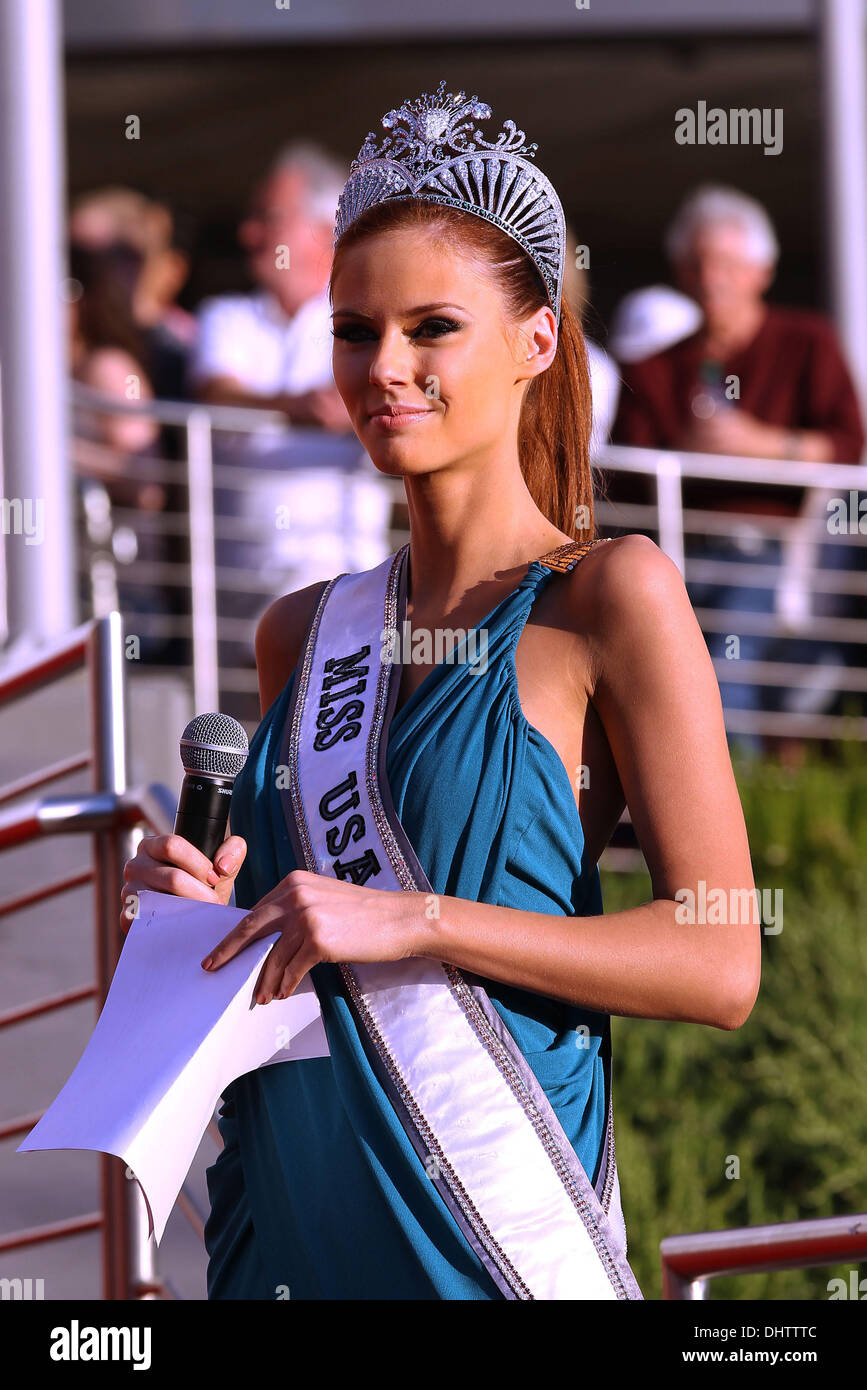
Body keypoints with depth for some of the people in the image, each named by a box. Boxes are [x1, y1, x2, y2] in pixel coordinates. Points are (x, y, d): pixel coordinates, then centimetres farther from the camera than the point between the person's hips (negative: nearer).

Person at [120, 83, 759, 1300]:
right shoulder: (304, 633, 11)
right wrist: (215, 908, 2)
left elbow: (721, 967, -13)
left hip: (483, 1230, -6)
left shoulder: (611, 595, -7)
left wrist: (418, 921, -19)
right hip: (288, 1216, 6)